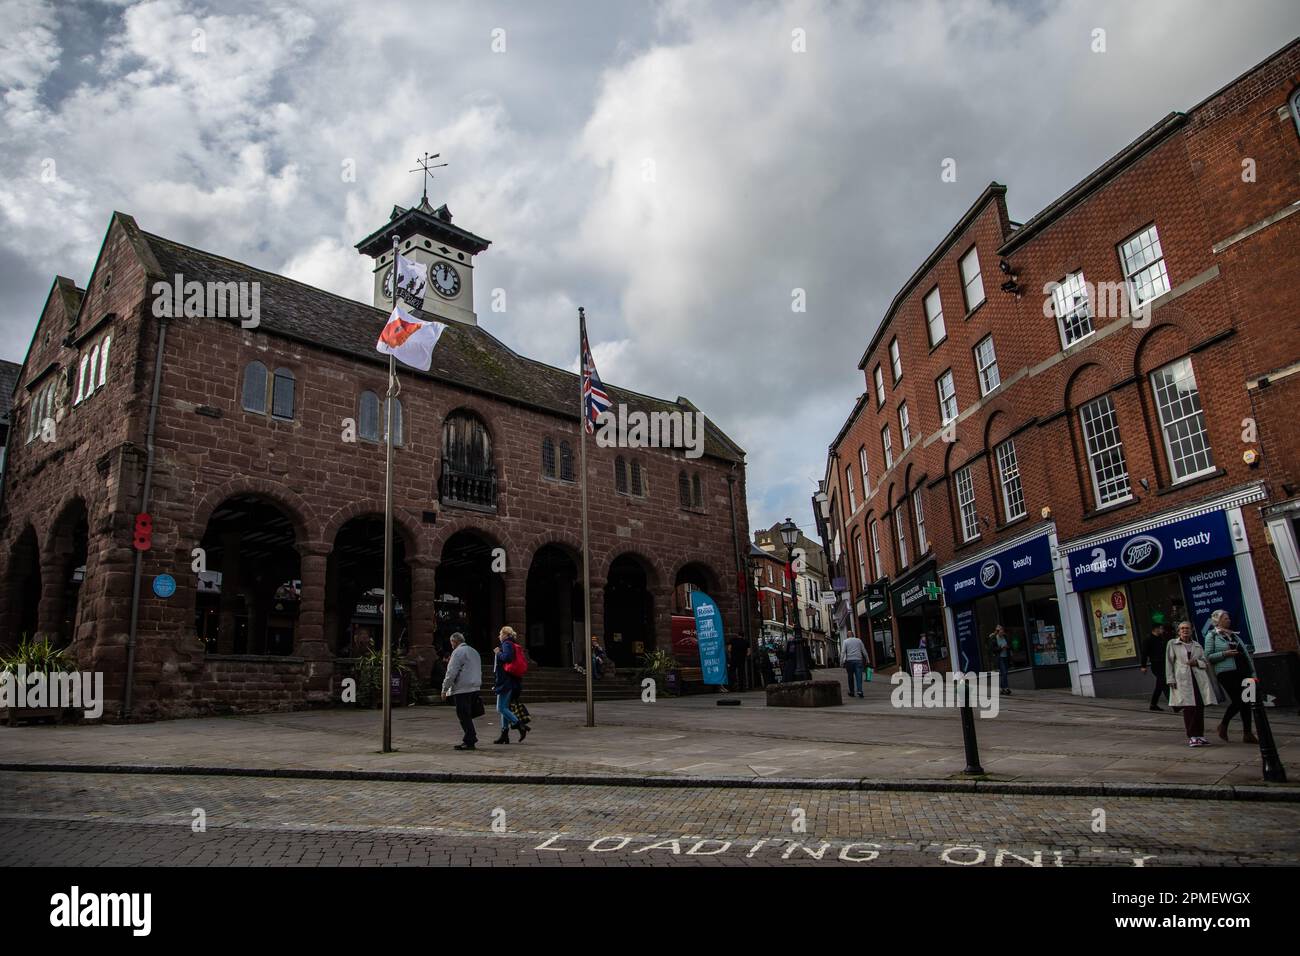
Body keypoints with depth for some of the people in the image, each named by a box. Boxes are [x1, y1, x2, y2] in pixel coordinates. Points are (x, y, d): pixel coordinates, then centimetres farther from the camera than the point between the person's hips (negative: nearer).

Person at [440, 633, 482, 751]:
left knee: (464, 716, -4)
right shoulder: (474, 652, 20)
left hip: (462, 689, -9)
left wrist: (444, 689, -7)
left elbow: (451, 672, -13)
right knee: (467, 716, 14)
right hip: (474, 688, 9)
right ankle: (470, 739, 14)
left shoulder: (458, 652, -8)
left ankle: (470, 742, -4)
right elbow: (479, 672, 24)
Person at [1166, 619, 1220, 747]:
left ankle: (1199, 735, 12)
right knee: (1188, 708, -8)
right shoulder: (1172, 644, 9)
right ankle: (1191, 737, -2)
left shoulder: (1197, 646, 18)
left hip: (1199, 679, 3)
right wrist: (1171, 680, -4)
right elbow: (1169, 663, 5)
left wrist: (1197, 662, -6)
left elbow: (1206, 663, 17)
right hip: (1183, 679, -3)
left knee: (1200, 707, 0)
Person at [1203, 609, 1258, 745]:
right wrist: (1225, 654, -17)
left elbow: (1243, 651, 23)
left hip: (1242, 671, 7)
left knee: (1246, 701, 3)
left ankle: (1247, 734, 9)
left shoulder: (1234, 634, 19)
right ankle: (1223, 725, 12)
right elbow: (1208, 656, -5)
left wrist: (1251, 671, 14)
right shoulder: (1212, 635, -1)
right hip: (1226, 672, -7)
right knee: (1237, 701, -11)